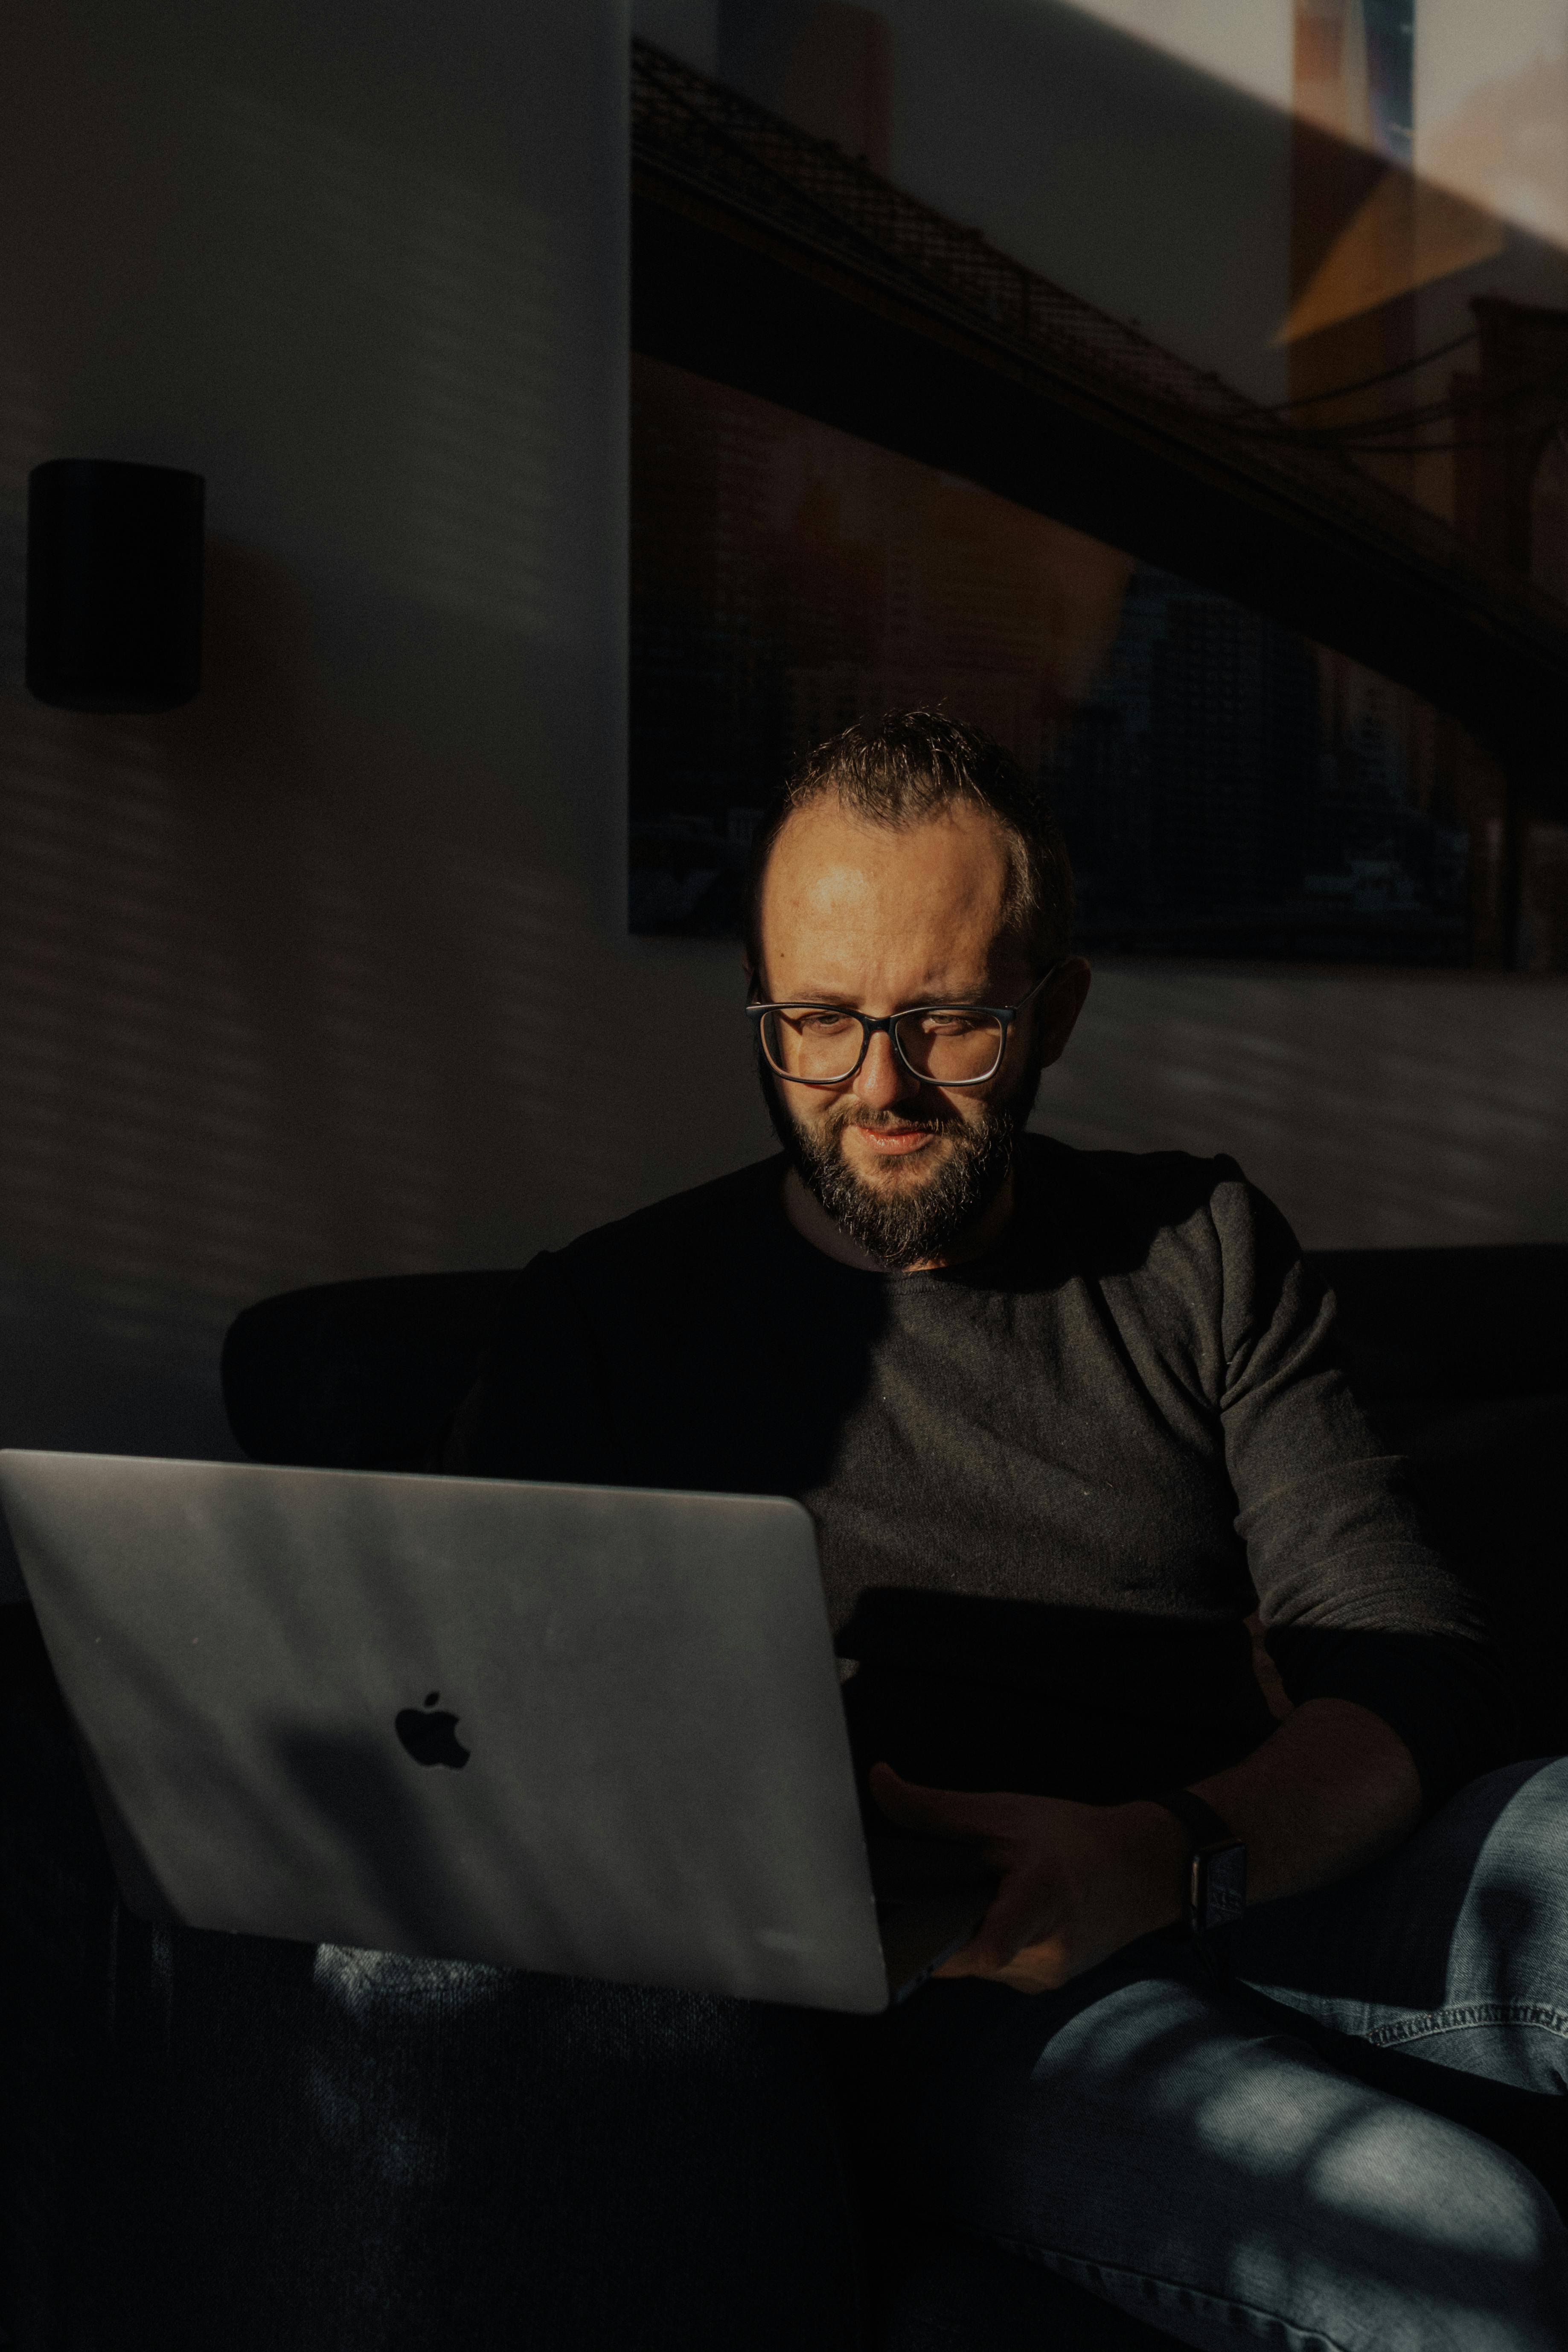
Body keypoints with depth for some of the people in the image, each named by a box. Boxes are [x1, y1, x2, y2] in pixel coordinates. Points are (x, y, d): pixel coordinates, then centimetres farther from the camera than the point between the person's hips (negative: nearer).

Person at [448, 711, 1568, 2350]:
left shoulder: (1200, 1252, 15)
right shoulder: (605, 1322, 9)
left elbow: (1417, 1673, 4)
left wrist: (1171, 1843, -18)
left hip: (1263, 1897, 5)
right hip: (950, 1989, -4)